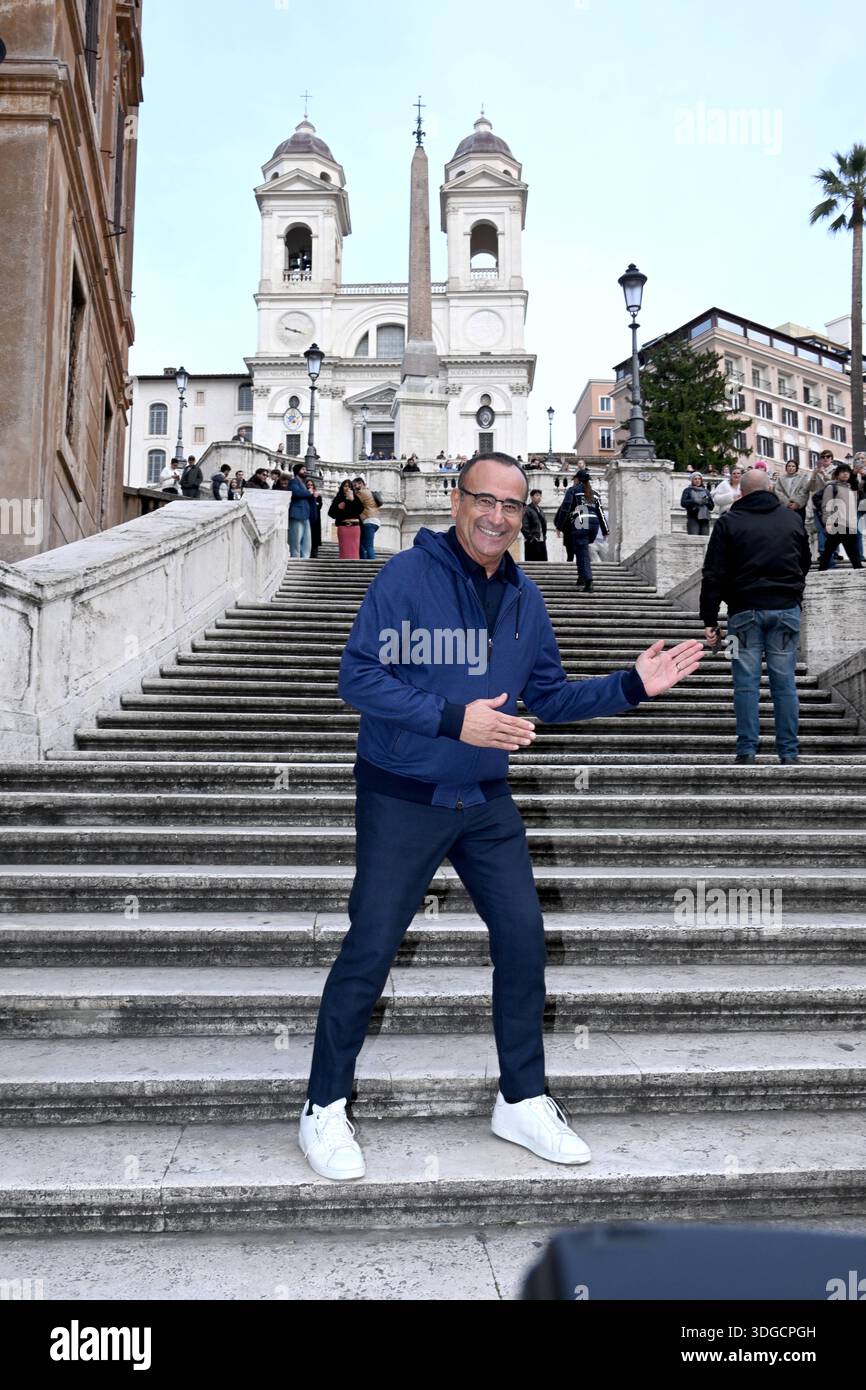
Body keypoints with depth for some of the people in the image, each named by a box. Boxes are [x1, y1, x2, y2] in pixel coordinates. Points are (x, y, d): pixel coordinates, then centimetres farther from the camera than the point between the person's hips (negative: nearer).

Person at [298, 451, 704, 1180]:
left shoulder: (525, 597, 6)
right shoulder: (407, 576, -13)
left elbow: (547, 695, 13)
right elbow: (358, 675, -18)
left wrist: (632, 686, 2)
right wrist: (453, 720, -26)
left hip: (487, 802, 6)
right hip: (402, 799, -5)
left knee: (523, 940, 8)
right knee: (369, 950, 1)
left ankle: (523, 1100, 28)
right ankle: (326, 1108, 21)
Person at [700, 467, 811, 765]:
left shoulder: (728, 522, 0)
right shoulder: (793, 518, 9)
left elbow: (714, 575, -4)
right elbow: (805, 563, 21)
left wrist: (709, 620, -2)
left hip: (745, 610, -2)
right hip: (786, 609, 2)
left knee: (746, 682, 1)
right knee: (784, 681, 5)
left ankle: (747, 749, 1)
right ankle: (789, 751, 8)